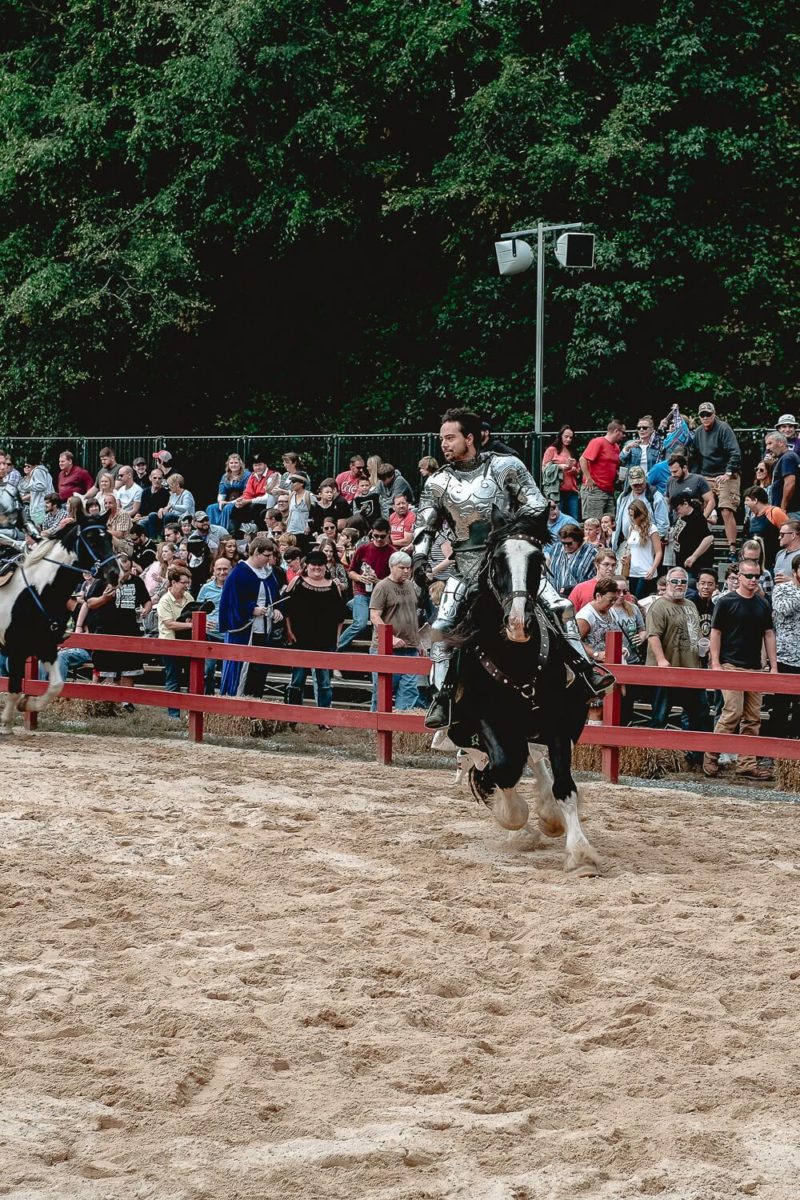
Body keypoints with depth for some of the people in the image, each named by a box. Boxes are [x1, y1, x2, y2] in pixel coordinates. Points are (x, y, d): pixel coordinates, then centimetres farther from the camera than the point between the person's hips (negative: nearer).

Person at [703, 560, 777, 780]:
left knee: (753, 718, 4)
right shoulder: (726, 602, -3)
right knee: (733, 713, -14)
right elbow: (716, 632, -3)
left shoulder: (763, 605, 13)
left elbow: (769, 634, 15)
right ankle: (711, 757, -3)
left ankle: (747, 764, 8)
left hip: (755, 668, 6)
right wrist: (715, 664, -10)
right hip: (731, 665, -6)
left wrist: (774, 666, 9)